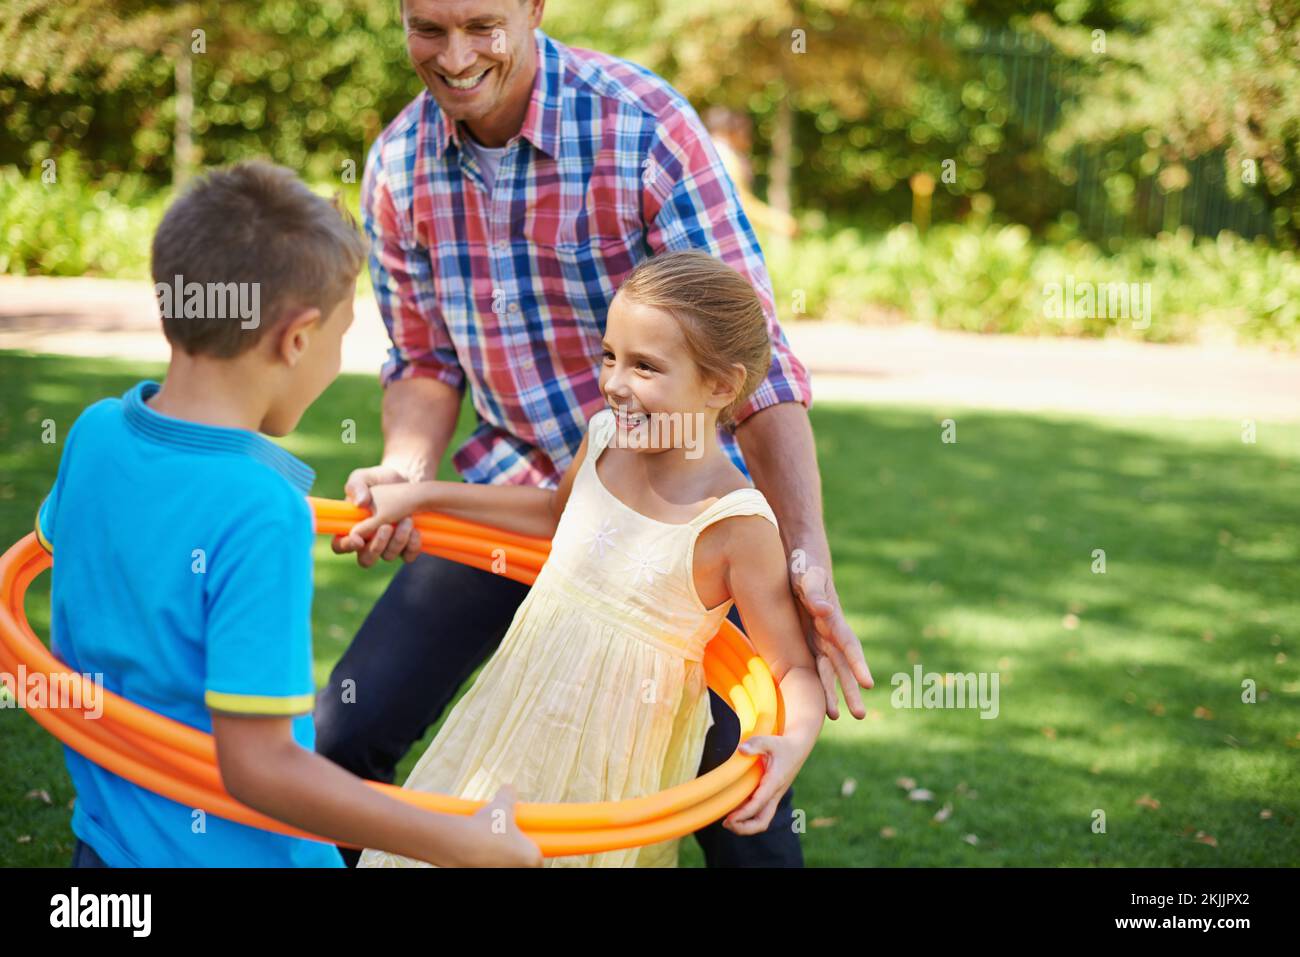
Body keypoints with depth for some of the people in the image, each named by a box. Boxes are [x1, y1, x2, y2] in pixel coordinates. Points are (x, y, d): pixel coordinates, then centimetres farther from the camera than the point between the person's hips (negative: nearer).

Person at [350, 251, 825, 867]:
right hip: (515, 719, 6)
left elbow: (796, 667, -15)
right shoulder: (605, 436, -4)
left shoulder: (736, 525, -22)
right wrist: (419, 496, 17)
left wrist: (793, 743, -37)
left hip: (613, 767, -6)